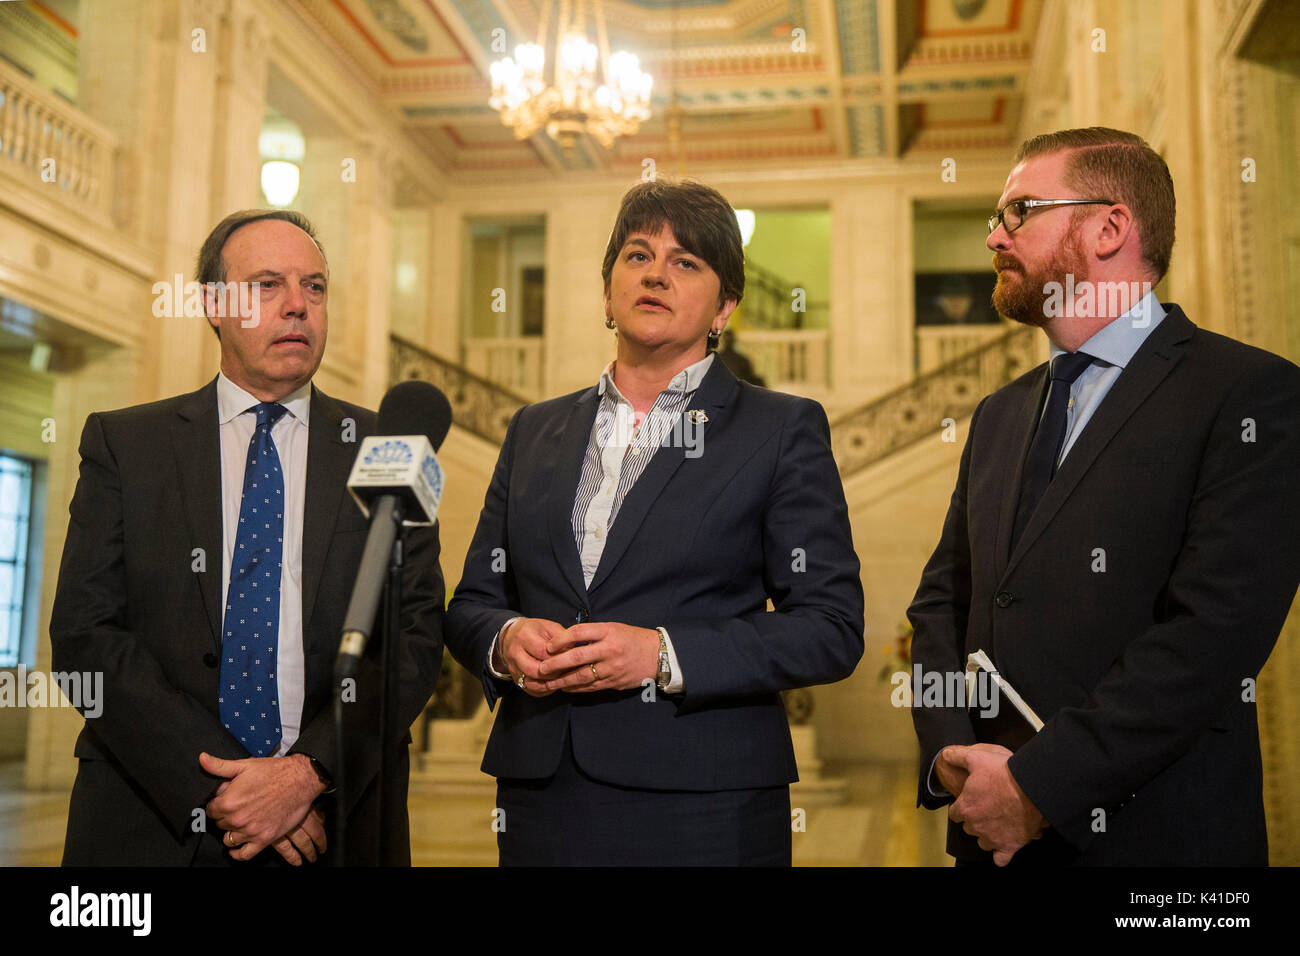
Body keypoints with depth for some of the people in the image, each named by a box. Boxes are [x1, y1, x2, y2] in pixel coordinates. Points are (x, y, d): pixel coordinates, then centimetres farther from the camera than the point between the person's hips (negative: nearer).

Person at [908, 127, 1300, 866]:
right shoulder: (999, 416, 12)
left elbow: (1215, 630, -19)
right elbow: (943, 600, 10)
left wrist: (1038, 784, -18)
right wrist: (950, 759, -6)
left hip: (1152, 835, -5)